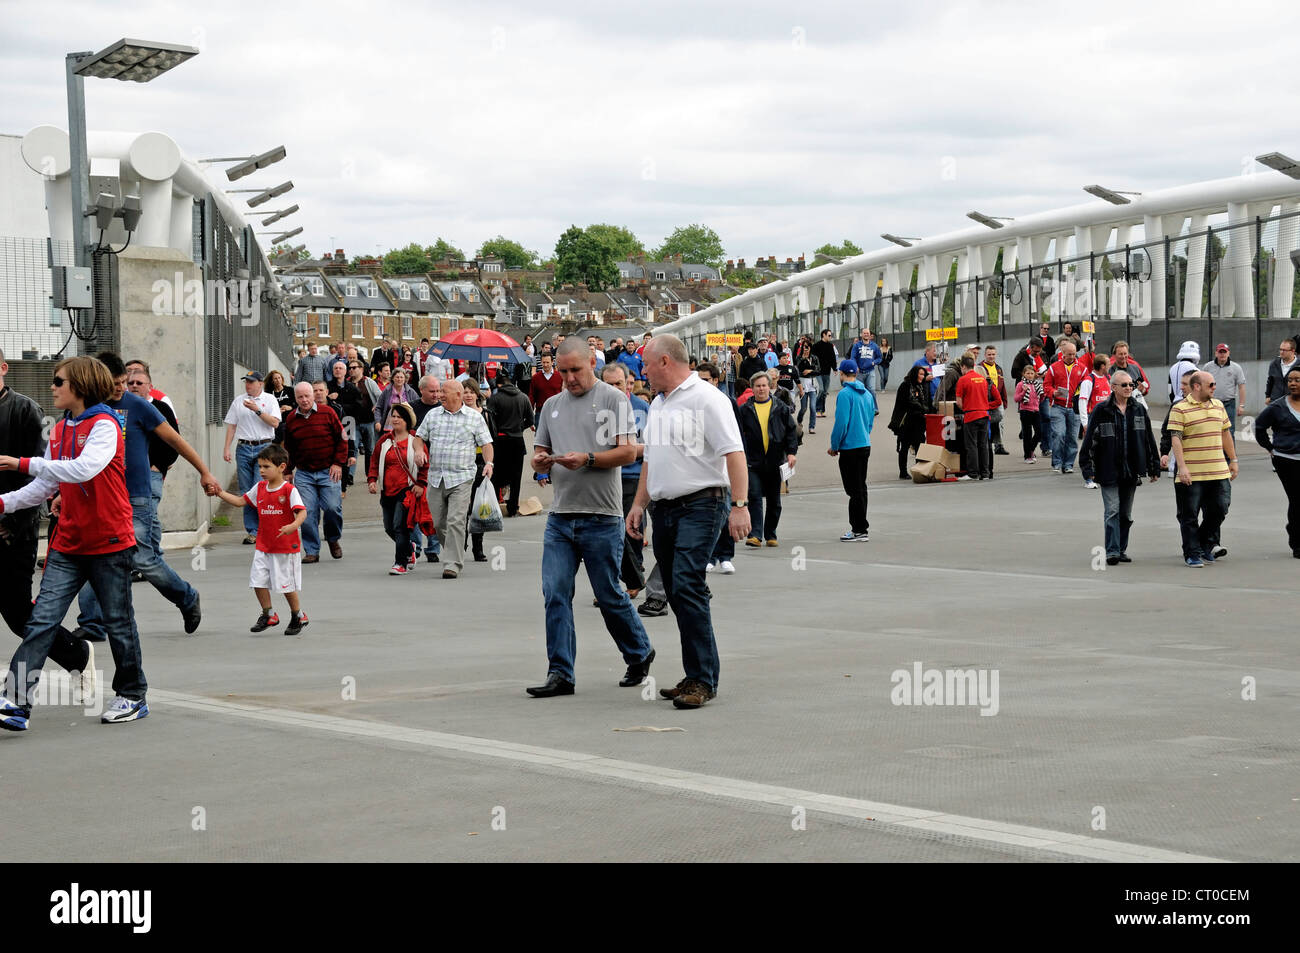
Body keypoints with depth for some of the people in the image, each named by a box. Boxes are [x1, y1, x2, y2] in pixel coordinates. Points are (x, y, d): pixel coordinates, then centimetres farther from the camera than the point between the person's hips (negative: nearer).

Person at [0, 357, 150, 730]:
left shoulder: (104, 425, -12)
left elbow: (83, 469, -29)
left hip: (109, 543, -6)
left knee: (118, 622, 7)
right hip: (68, 545, 6)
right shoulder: (60, 431, 11)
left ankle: (133, 697, 24)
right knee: (42, 620, -5)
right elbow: (44, 488, 12)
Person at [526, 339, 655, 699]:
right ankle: (560, 674, 0)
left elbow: (628, 452, -8)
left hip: (601, 517, -5)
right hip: (560, 517, 5)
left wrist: (587, 459, -20)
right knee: (555, 595, -3)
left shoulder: (614, 399, -1)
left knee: (609, 595, 4)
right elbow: (540, 453, 19)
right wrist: (539, 461, -5)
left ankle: (640, 654, 26)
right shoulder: (552, 405, 15)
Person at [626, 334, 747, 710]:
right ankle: (698, 678, 15)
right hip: (664, 510, 9)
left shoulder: (706, 398, -8)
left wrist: (740, 505, -23)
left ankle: (702, 681, -16)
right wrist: (639, 503, 19)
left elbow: (733, 453, -15)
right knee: (678, 594, 9)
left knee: (687, 587, -18)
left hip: (700, 506, -9)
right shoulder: (658, 404, 19)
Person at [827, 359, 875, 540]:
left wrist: (834, 446, -6)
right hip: (865, 445, 8)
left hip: (850, 448, -8)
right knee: (860, 487, 15)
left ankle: (860, 531, -2)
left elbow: (841, 423, -17)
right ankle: (861, 528, 22)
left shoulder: (845, 394, -14)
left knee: (854, 490, -4)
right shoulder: (867, 394, 10)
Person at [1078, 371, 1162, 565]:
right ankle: (1112, 551, -13)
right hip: (1109, 471, -4)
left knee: (1126, 513, 10)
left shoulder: (1139, 410, 8)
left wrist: (1154, 467, 12)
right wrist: (1087, 467, -9)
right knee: (1112, 511, -11)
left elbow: (1149, 440, 13)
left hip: (1131, 471, 4)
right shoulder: (1101, 410, -5)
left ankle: (1121, 549, 19)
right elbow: (1089, 439, -4)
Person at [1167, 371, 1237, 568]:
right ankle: (1192, 554, 9)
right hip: (1192, 474, -5)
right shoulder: (1180, 409, -6)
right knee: (1190, 515, 0)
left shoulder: (1218, 406, 14)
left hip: (1219, 472, 5)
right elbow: (1176, 439, -12)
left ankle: (1205, 545, 23)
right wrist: (1182, 466, -19)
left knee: (1219, 509, 4)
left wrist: (1233, 460, 21)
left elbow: (1226, 434, 22)